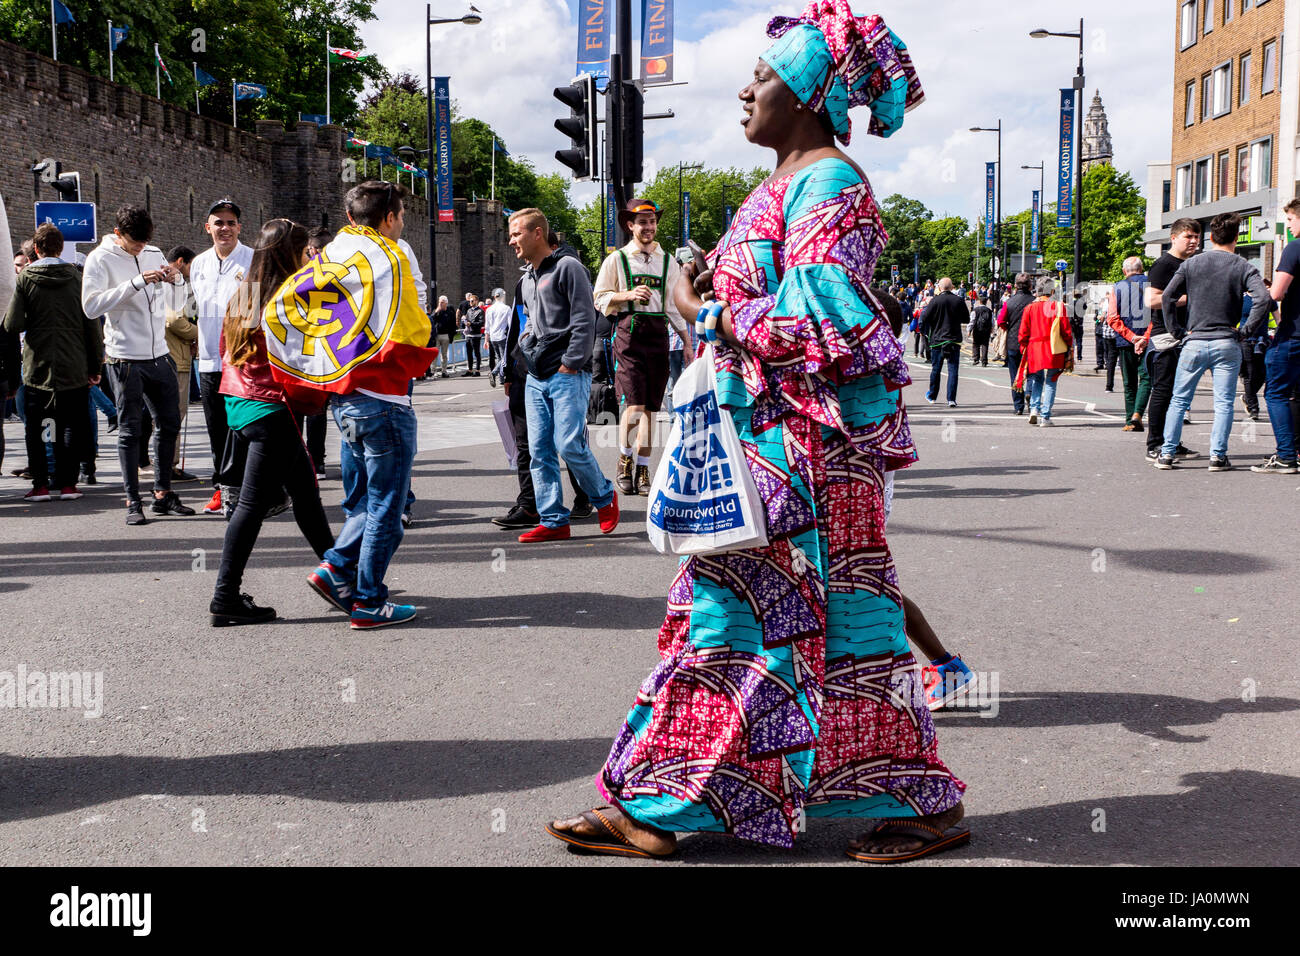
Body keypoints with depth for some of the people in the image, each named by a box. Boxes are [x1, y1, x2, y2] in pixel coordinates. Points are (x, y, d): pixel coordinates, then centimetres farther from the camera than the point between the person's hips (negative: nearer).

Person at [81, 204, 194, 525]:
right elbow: (91, 305, -20)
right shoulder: (101, 259, -5)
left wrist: (176, 281, -6)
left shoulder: (154, 254, 11)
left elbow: (175, 306, 15)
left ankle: (163, 493, 20)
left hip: (160, 355, 6)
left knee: (169, 424, 9)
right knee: (130, 431, -1)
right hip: (125, 359, -6)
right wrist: (136, 283, -25)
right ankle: (133, 501, 5)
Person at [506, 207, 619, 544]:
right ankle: (553, 521, 7)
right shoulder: (526, 280, 20)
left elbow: (584, 321, -11)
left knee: (569, 446, -12)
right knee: (539, 450, 2)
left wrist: (570, 365, -14)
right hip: (535, 378, 8)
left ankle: (604, 498, 13)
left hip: (568, 376, -8)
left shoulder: (567, 268, -5)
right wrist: (526, 347, 15)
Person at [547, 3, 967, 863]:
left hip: (813, 448, -10)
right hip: (770, 439, 10)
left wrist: (708, 311, -12)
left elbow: (822, 326, -22)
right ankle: (656, 808, 16)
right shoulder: (794, 184, 18)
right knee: (725, 608, 9)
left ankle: (928, 805, 13)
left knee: (835, 618, -2)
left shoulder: (827, 184, -13)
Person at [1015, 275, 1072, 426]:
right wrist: (1069, 352, 6)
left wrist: (1024, 352, 13)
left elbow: (1023, 334, 2)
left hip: (1034, 351, 2)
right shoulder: (1058, 307, -4)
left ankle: (1034, 408, 2)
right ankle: (1045, 417, 3)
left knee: (1036, 379, 20)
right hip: (1054, 352, -2)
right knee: (1050, 384, 6)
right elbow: (1067, 332, -3)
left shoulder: (1030, 308, 1)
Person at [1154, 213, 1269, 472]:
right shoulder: (1243, 267, -1)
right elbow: (1263, 299, -15)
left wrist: (1178, 331, 3)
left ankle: (1167, 453, 8)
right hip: (1227, 344, -1)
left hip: (1194, 342, 1)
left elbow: (1167, 297, -4)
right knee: (1224, 402, 4)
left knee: (1179, 400, 10)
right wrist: (1246, 331, -6)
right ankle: (1218, 456, 0)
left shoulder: (1191, 264, 4)